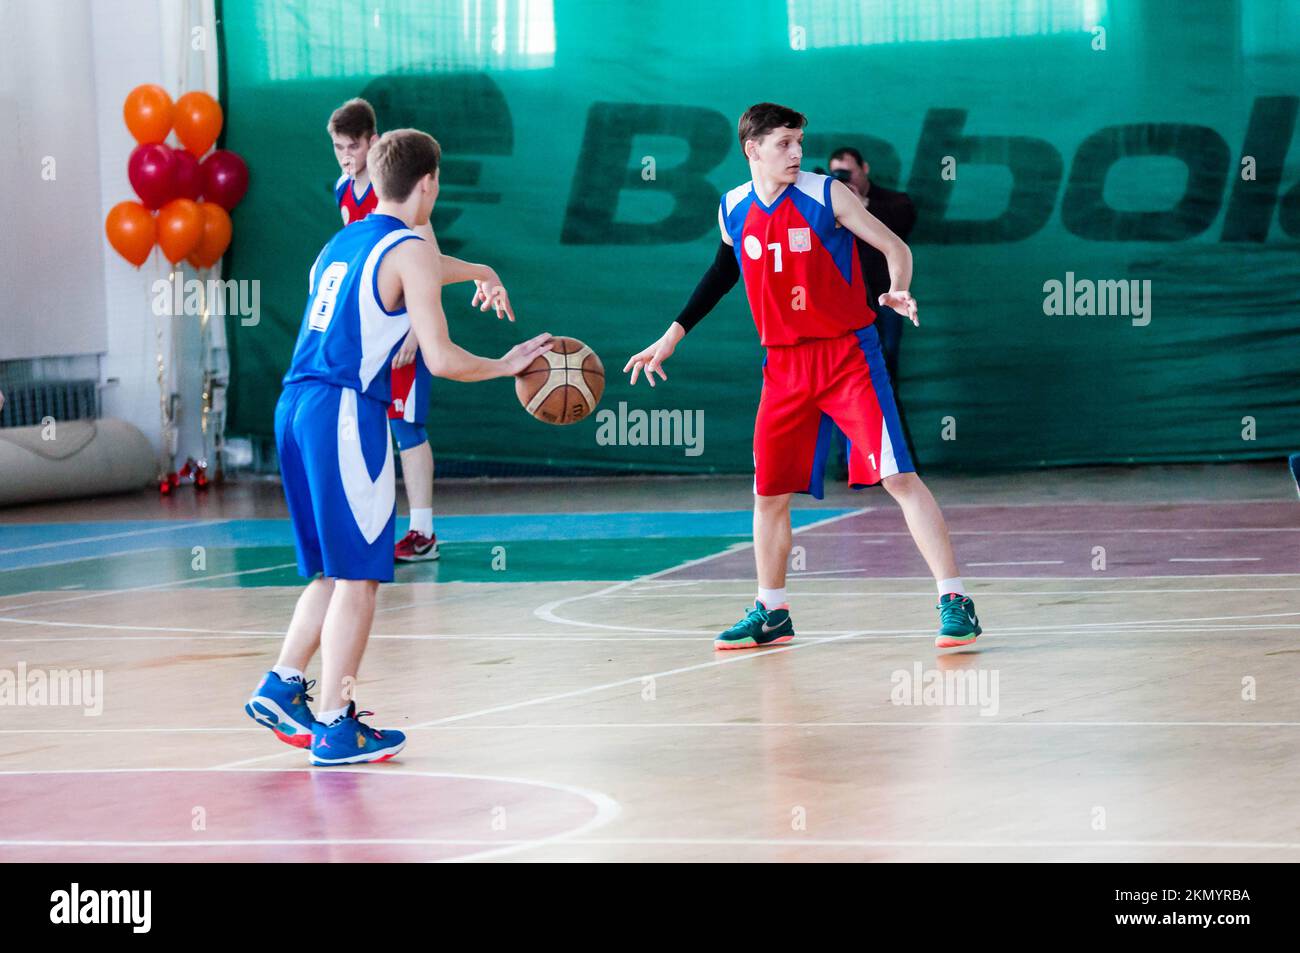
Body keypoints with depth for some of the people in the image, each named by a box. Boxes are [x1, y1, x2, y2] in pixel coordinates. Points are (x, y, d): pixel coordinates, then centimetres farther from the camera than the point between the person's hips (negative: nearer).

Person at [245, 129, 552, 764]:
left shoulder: (341, 243, 20)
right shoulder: (411, 252, -5)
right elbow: (441, 359, -10)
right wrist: (507, 365, 5)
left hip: (294, 407, 8)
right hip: (347, 413, -8)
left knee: (337, 569, 19)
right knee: (358, 576, -2)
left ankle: (283, 687, 15)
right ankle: (336, 725, -1)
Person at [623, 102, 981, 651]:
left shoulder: (826, 195, -10)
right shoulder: (733, 210, 3)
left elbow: (895, 248, -4)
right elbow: (724, 270, 22)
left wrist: (897, 292, -25)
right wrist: (673, 335, 23)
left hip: (847, 354, -4)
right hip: (784, 364, 4)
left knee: (898, 475, -14)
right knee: (768, 492, 8)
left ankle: (953, 600, -12)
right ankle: (771, 614, 26)